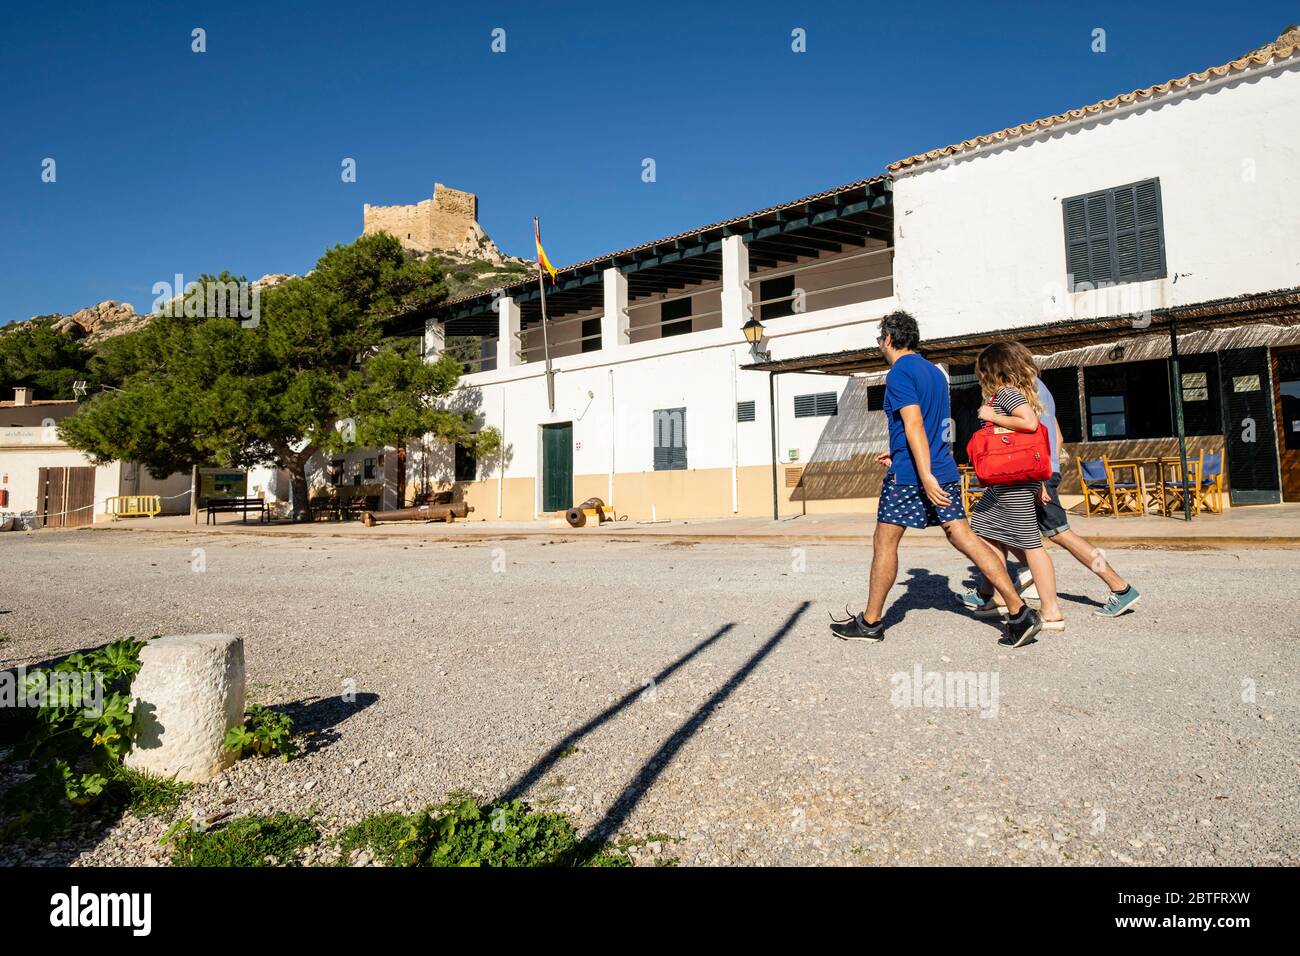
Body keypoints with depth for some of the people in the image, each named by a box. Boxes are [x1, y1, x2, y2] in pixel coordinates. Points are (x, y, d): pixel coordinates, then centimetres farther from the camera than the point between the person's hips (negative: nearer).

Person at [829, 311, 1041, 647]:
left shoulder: (899, 374, -10)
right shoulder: (934, 372, 18)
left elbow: (914, 424, -21)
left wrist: (925, 475, -27)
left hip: (909, 474, -8)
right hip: (945, 472, 8)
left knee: (884, 543, 3)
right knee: (963, 537, 6)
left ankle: (870, 622, 13)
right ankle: (1020, 612, 0)